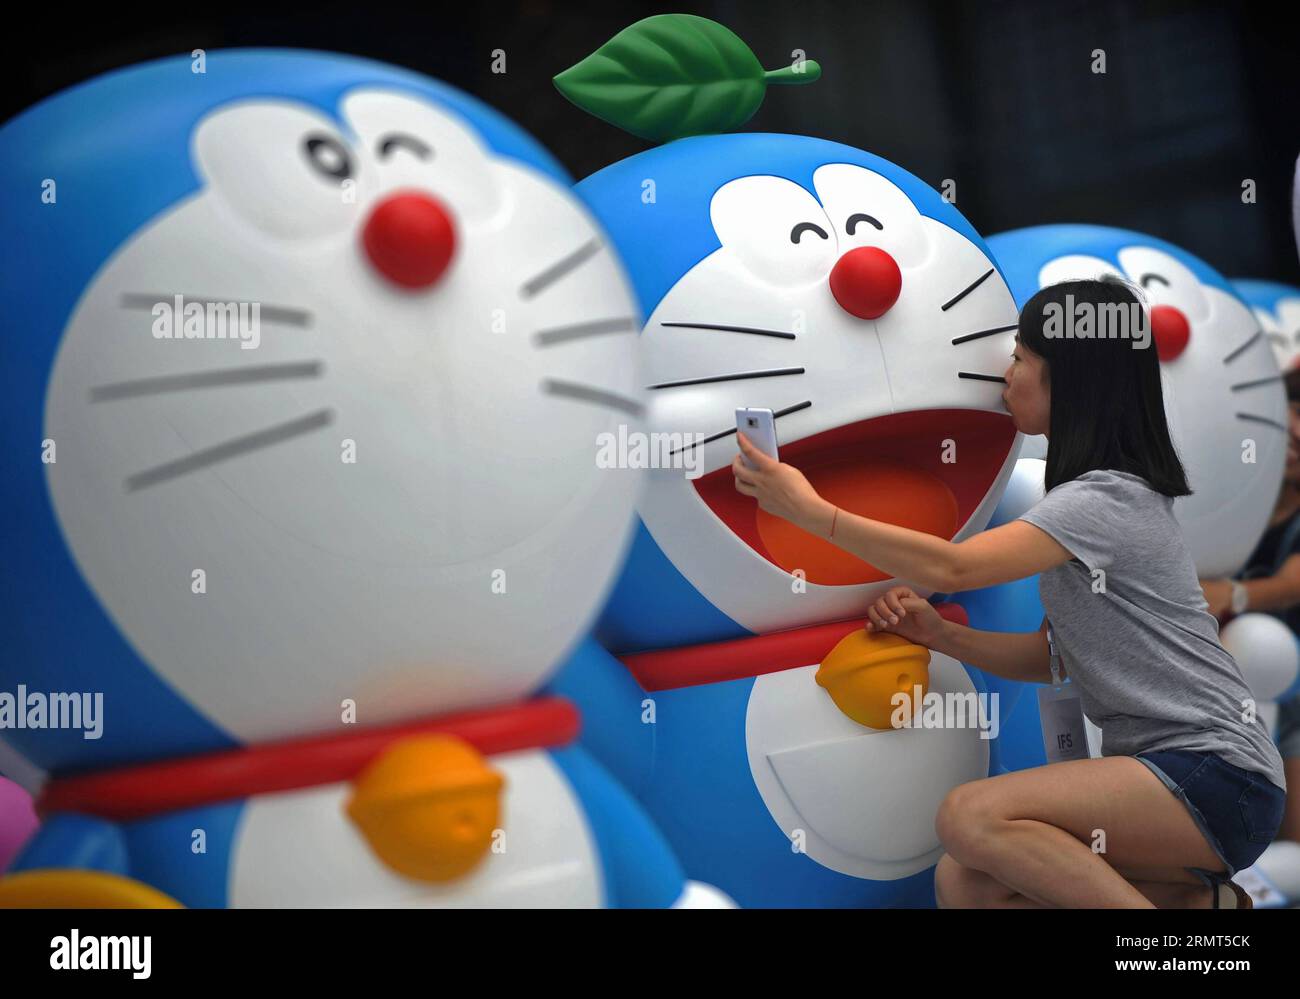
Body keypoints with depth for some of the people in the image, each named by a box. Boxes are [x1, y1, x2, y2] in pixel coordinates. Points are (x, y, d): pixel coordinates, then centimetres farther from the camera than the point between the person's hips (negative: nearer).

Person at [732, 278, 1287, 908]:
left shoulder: (1108, 498, -16)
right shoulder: (1095, 494, 14)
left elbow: (951, 567, -27)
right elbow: (1053, 656, 12)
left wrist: (810, 509, -20)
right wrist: (937, 633, -4)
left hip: (1217, 777, -8)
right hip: (1159, 768, 8)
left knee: (970, 816, -28)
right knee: (960, 885, -7)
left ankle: (1208, 901, -9)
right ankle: (1199, 898, 4)